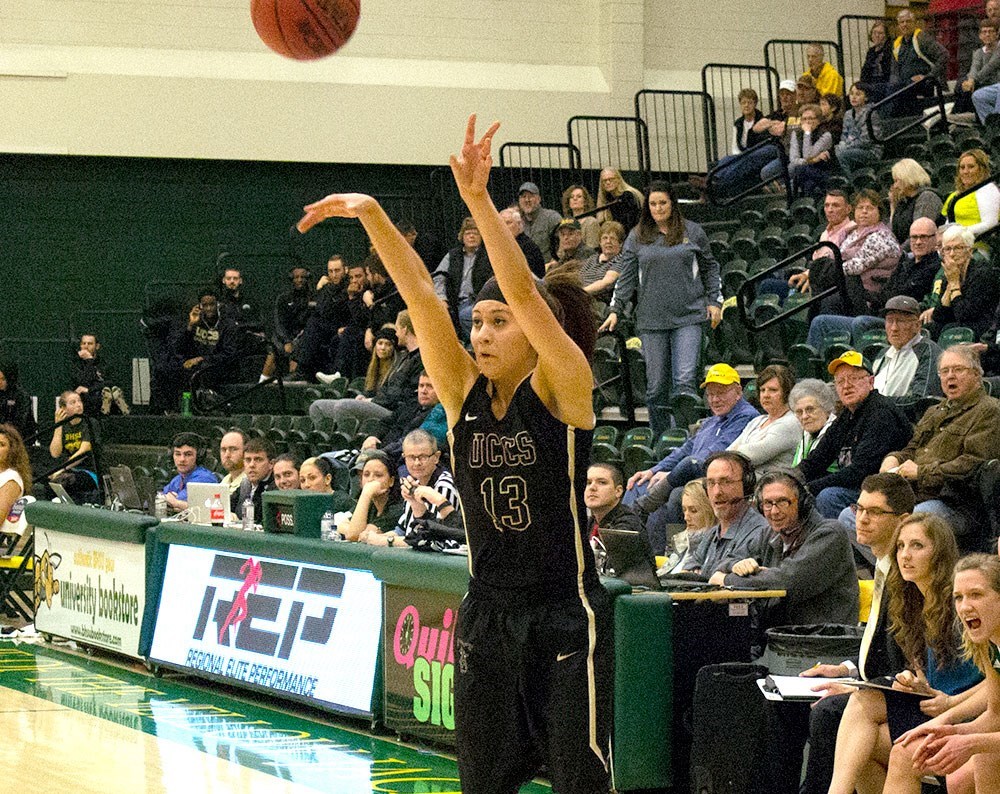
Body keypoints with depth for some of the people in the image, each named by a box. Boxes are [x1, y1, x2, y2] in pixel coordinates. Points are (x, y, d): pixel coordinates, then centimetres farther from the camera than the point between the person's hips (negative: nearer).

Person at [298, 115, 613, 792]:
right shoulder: (465, 394, 4)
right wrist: (371, 215, -14)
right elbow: (420, 295, -5)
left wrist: (478, 199, -29)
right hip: (486, 616, 6)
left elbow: (524, 292, -21)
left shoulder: (564, 390, -8)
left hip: (565, 616, -5)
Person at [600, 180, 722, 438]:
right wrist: (615, 310, -1)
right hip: (651, 320, 1)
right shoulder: (637, 237, 8)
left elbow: (710, 267, 16)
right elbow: (626, 277, 8)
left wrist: (715, 301, 8)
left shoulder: (692, 232, 8)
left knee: (684, 380, -11)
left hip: (688, 317, -1)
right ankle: (660, 439, 12)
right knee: (656, 385, 2)